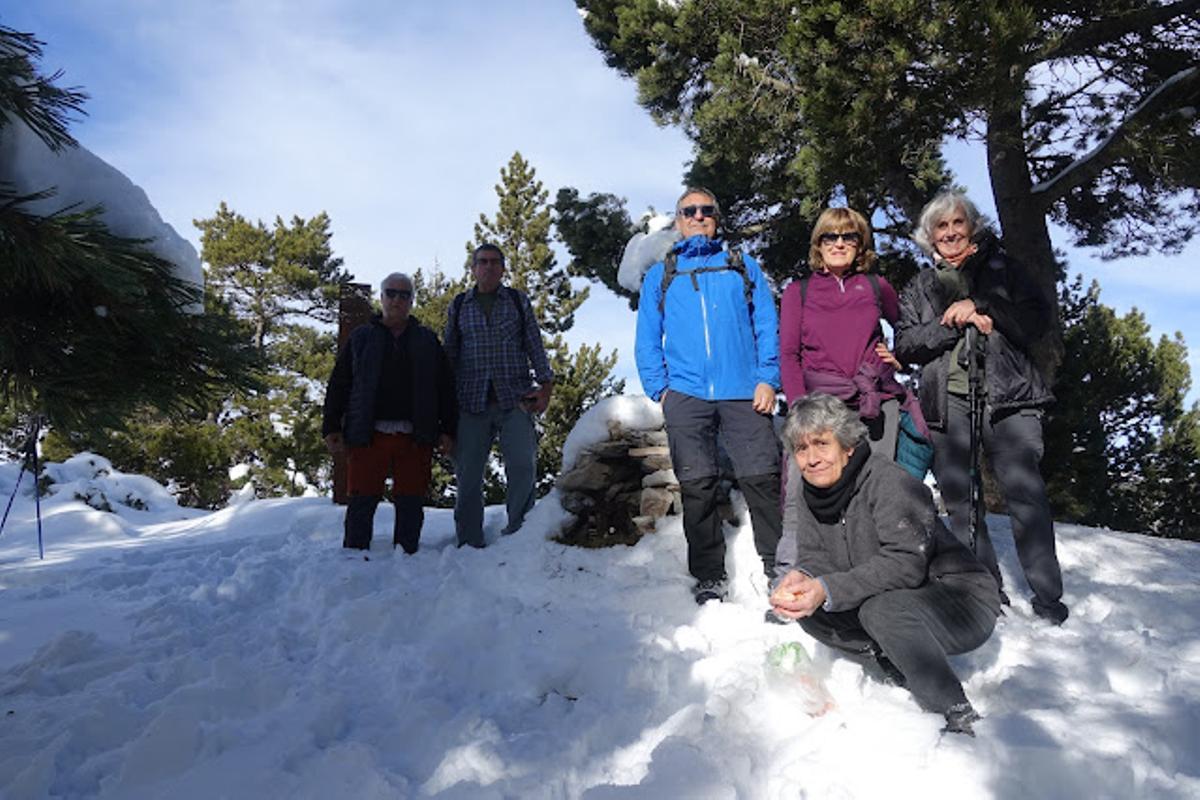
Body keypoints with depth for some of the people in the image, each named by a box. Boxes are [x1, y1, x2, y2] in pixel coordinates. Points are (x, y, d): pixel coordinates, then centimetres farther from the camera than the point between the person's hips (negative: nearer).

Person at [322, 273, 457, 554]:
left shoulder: (428, 340, 15)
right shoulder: (360, 338, 13)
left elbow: (446, 390, 13)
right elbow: (338, 386, 9)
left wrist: (447, 430, 4)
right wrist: (332, 428, 0)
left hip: (415, 438, 1)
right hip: (368, 435, -1)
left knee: (411, 504, 3)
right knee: (362, 504, 0)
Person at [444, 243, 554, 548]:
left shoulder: (518, 301, 11)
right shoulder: (459, 306, 14)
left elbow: (535, 347, 9)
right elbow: (449, 354, 16)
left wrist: (545, 386, -1)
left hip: (515, 399, -1)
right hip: (472, 401, 1)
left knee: (523, 464, -12)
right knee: (468, 472, 1)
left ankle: (518, 532, 3)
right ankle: (470, 542, 12)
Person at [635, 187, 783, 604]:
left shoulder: (744, 267, 17)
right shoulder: (659, 276, 18)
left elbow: (767, 327, 9)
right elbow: (647, 340, 13)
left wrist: (767, 379, -4)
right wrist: (660, 387, 0)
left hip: (743, 394, -1)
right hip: (685, 396, 1)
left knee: (762, 477, -5)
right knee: (697, 486, 3)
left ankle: (778, 566, 6)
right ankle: (709, 575, 13)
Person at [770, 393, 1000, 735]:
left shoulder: (889, 481, -23)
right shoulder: (806, 493, -1)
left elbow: (907, 564, -32)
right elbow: (814, 558, -4)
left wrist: (829, 589, -39)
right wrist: (801, 580, -28)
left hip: (964, 602, -7)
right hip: (899, 604, 8)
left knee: (881, 610, -35)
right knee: (811, 612, -11)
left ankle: (960, 717, -17)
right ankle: (910, 680, -2)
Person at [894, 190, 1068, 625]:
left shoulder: (1000, 267, 16)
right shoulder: (920, 286, 19)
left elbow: (1036, 319, 4)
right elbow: (905, 344, 6)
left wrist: (979, 306, -9)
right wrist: (957, 324, -8)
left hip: (1007, 396, -2)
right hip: (947, 401, 2)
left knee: (1024, 492, -9)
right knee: (960, 499, -1)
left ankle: (1048, 597, -1)